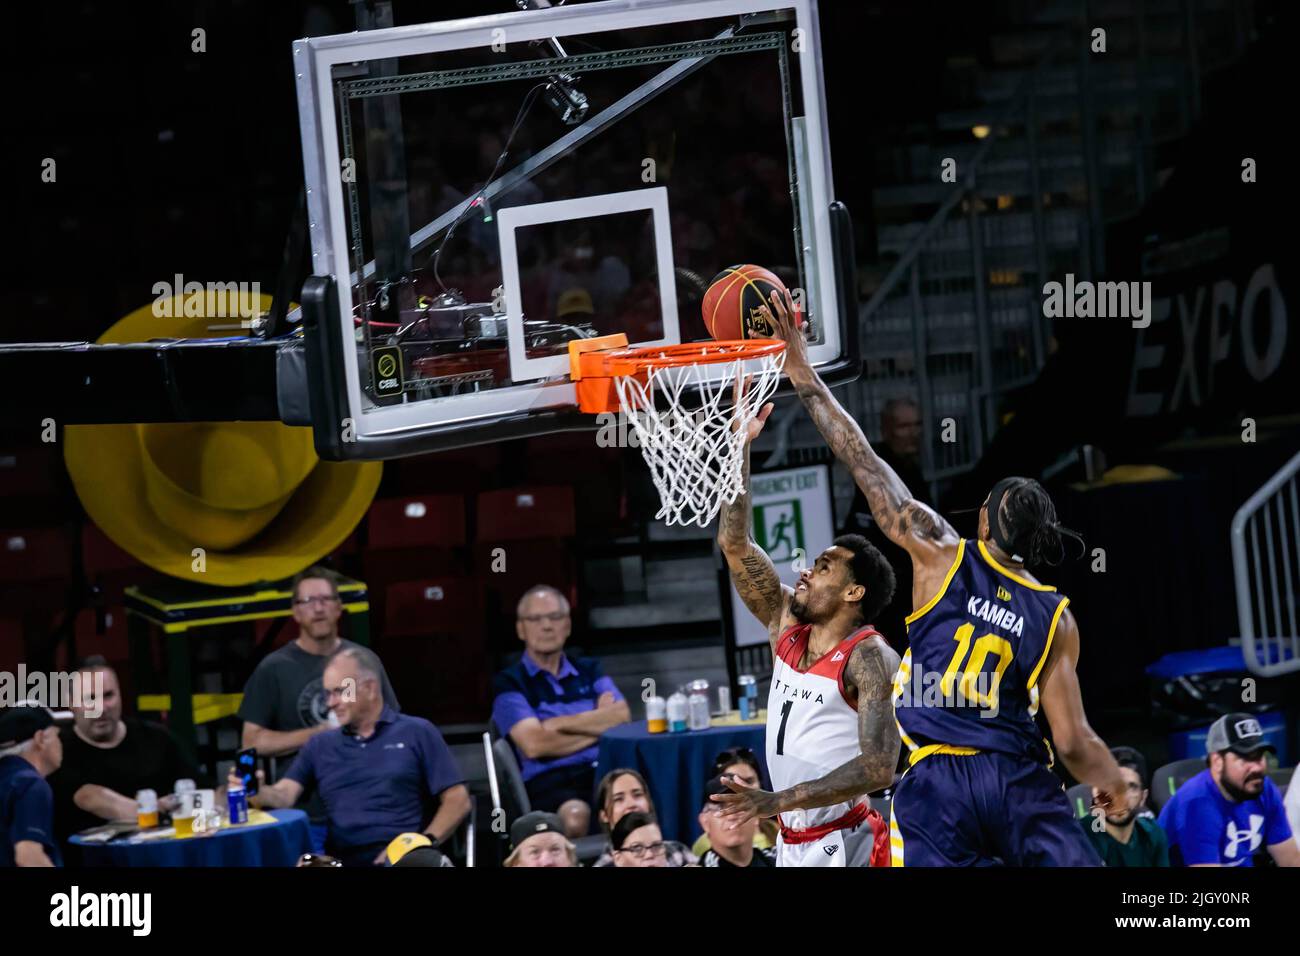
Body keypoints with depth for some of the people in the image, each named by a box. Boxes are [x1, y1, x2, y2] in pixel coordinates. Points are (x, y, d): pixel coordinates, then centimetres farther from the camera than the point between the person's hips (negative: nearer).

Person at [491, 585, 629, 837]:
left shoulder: (589, 671, 25)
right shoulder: (509, 682, 11)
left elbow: (622, 716, 7)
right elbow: (534, 745, -4)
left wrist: (561, 724, -2)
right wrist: (599, 725, 2)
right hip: (548, 779, -4)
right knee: (575, 817, -42)